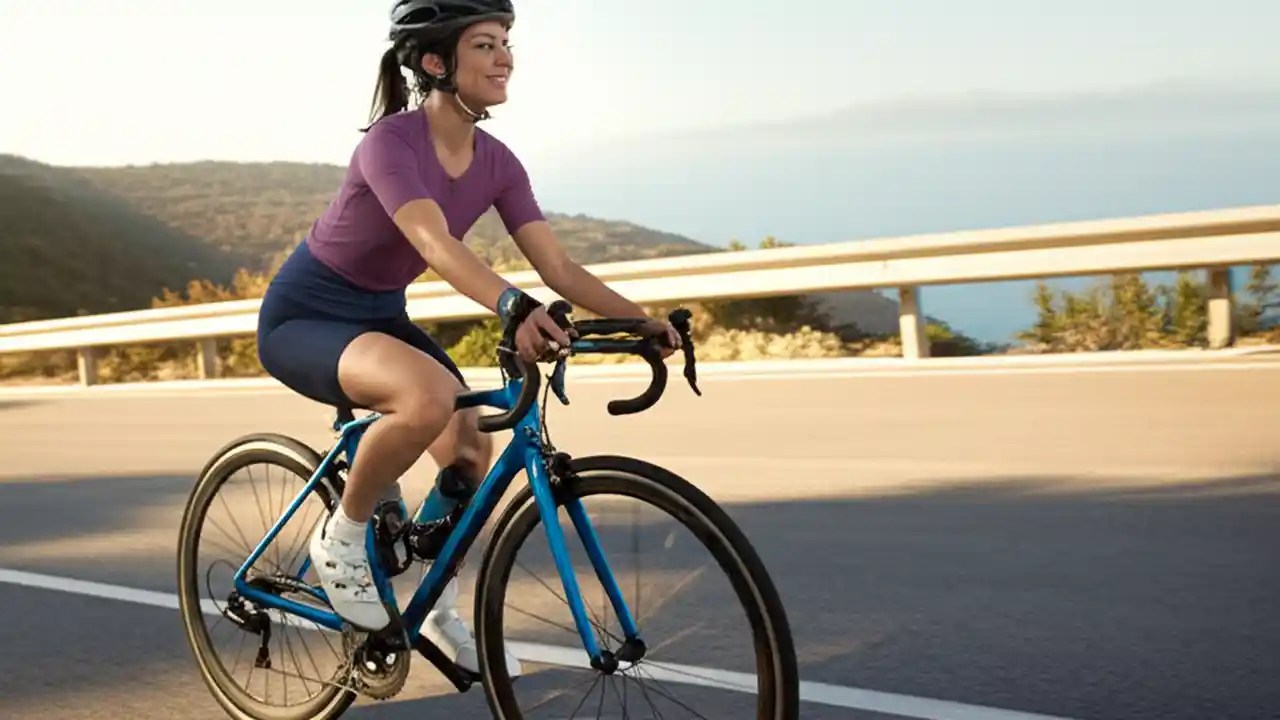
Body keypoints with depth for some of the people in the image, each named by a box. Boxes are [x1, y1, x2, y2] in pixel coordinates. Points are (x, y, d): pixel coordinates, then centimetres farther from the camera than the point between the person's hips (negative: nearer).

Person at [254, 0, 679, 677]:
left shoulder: (496, 163, -5)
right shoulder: (390, 141, -26)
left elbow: (559, 267, -10)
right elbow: (435, 244, -43)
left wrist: (642, 320, -22)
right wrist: (514, 307, -59)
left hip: (380, 314, 7)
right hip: (304, 316, -7)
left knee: (472, 454, -4)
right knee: (429, 394, -35)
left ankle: (439, 612, 21)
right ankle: (341, 538, -10)